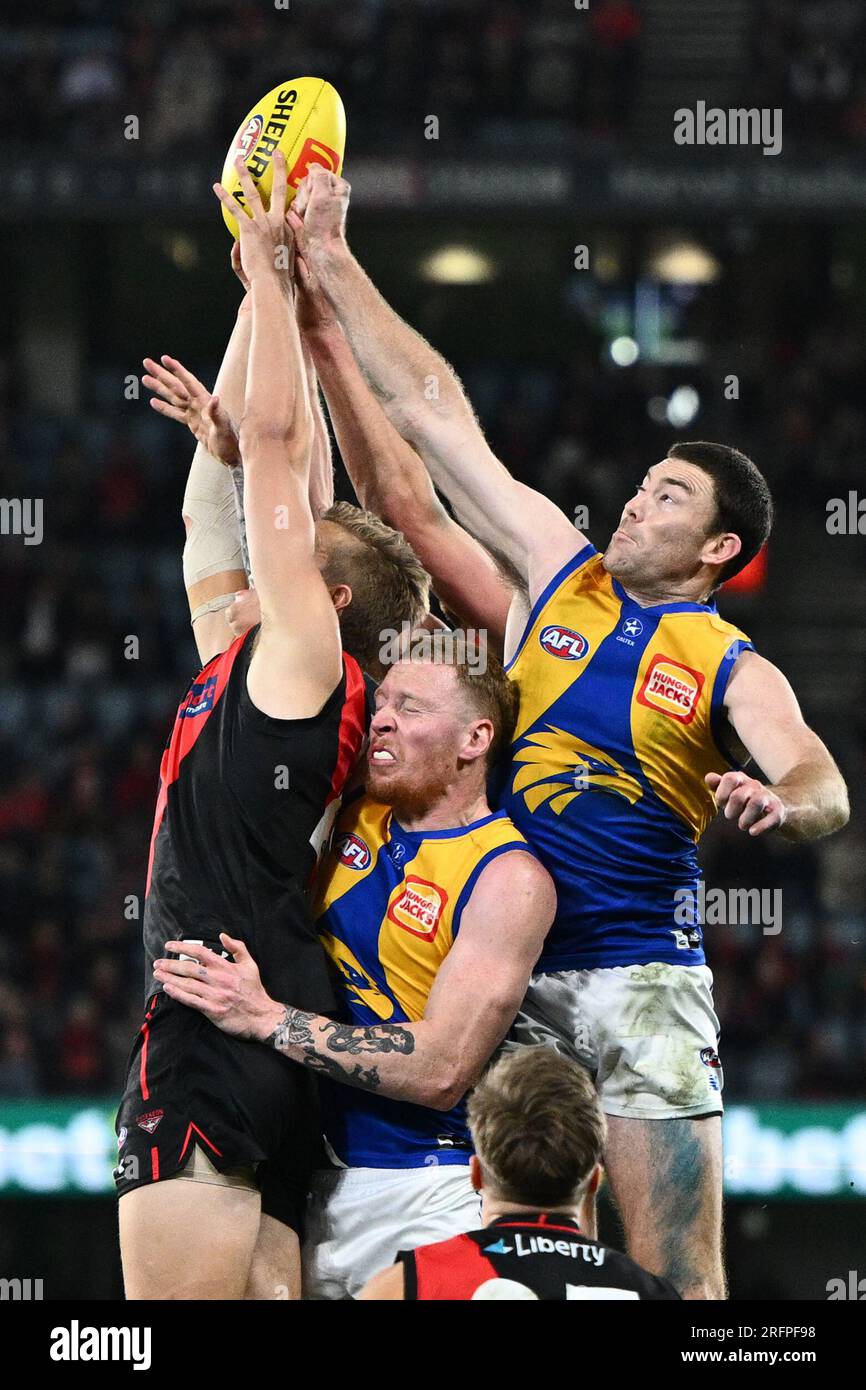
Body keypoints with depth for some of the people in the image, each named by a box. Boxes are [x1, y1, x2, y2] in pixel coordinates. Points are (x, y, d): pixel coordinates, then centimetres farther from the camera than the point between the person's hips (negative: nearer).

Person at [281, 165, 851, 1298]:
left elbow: (823, 786, -16)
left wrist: (784, 800, -41)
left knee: (677, 1281, -7)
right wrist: (329, 264, 11)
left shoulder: (735, 670, 1)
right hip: (509, 966, 3)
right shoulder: (558, 572, 11)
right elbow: (435, 410, 11)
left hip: (643, 981, -3)